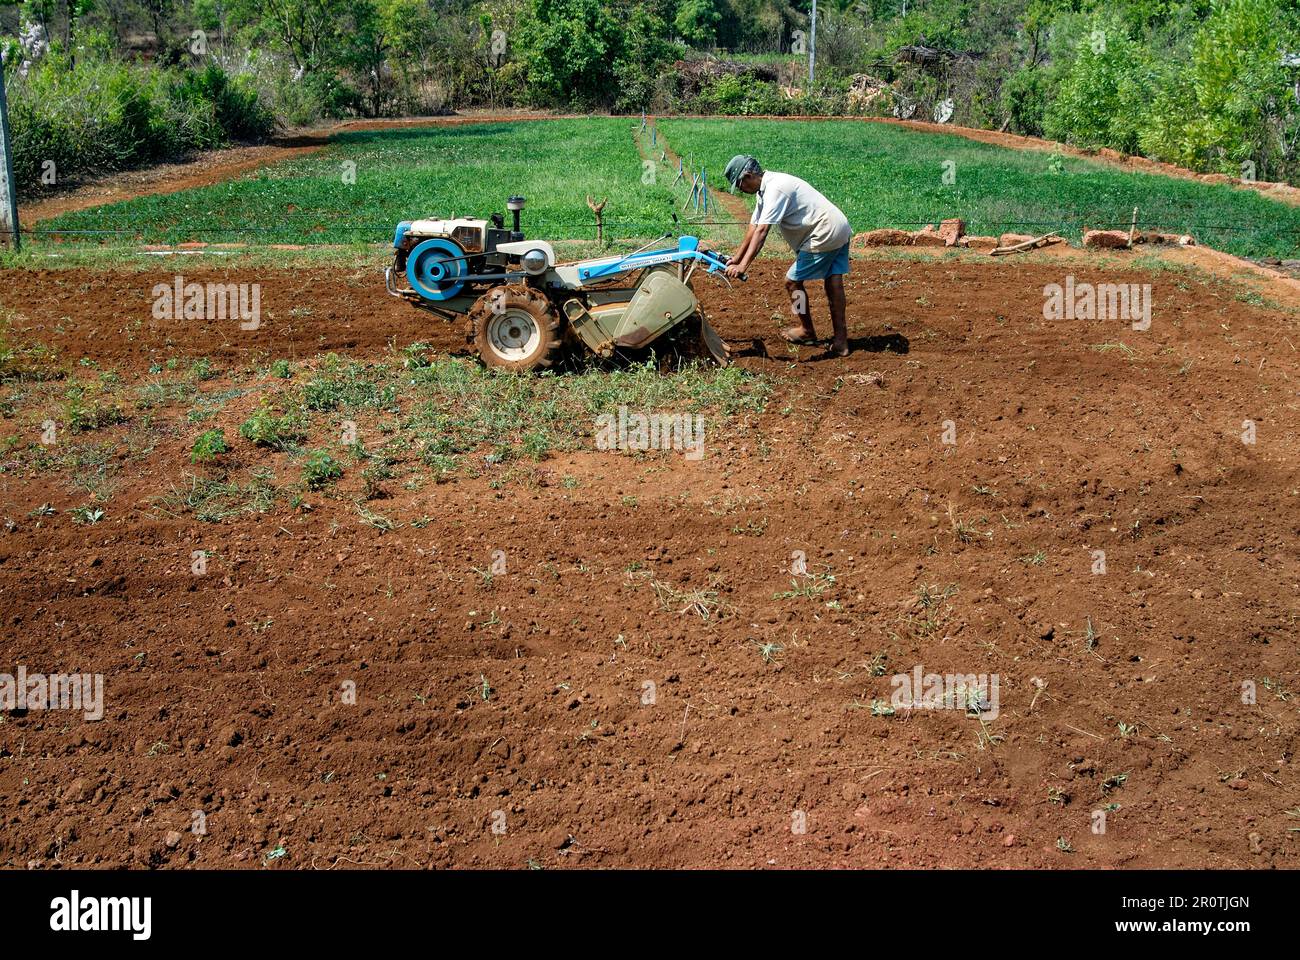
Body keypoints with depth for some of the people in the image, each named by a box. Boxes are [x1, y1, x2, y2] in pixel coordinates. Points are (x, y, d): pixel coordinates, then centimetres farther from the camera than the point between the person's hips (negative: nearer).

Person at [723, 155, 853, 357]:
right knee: (833, 282, 11)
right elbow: (753, 227, 15)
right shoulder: (765, 190, 13)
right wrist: (735, 259, 12)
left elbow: (761, 232, -28)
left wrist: (742, 266, -32)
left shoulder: (775, 189, -20)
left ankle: (806, 331, 20)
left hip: (824, 235, -10)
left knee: (793, 281, 2)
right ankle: (840, 341, 15)